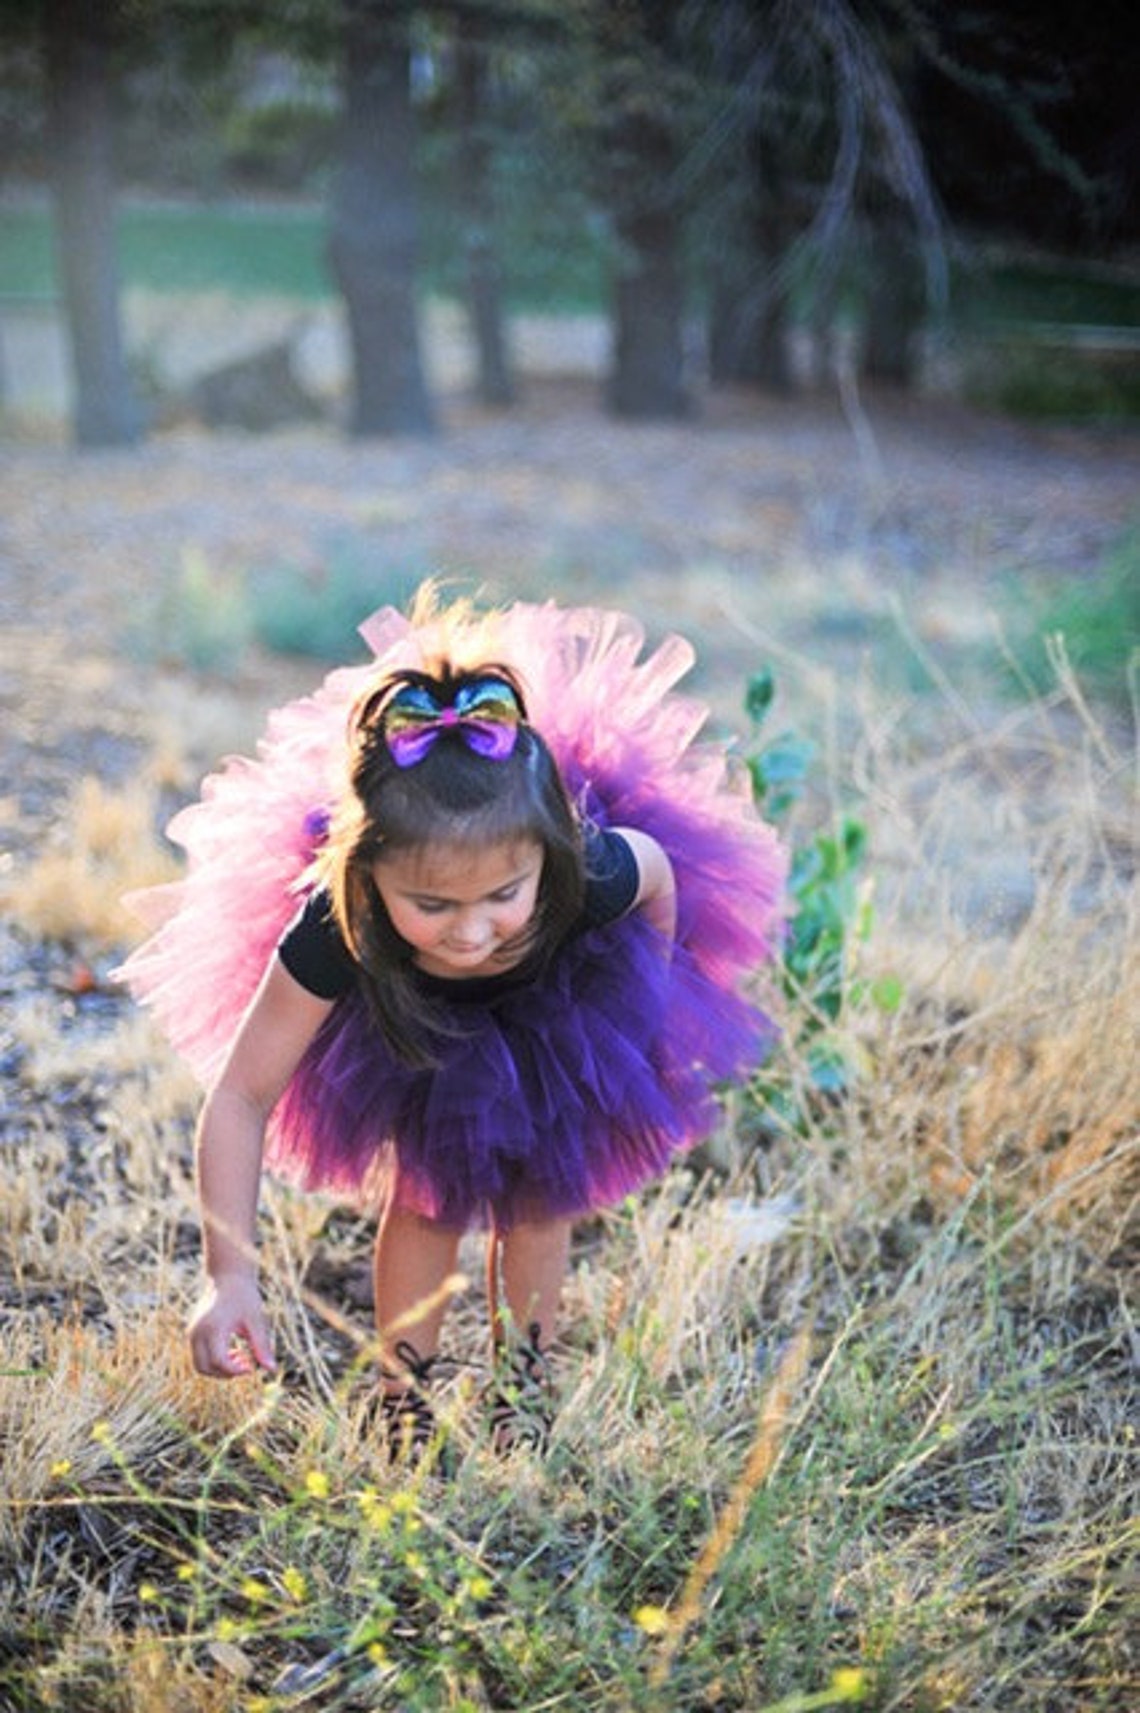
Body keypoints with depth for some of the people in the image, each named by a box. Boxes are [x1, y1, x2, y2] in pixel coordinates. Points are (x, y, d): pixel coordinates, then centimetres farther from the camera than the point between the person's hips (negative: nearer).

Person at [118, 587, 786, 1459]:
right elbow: (240, 1096, -36)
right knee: (424, 1193, 7)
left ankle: (526, 1380, 36)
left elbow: (656, 872, -17)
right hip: (409, 1023, -1)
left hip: (561, 1007, 1)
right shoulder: (336, 933, -45)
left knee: (536, 1198, 12)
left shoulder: (587, 879, -44)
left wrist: (651, 1016, -1)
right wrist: (231, 1275, -43)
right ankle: (404, 1396, 31)